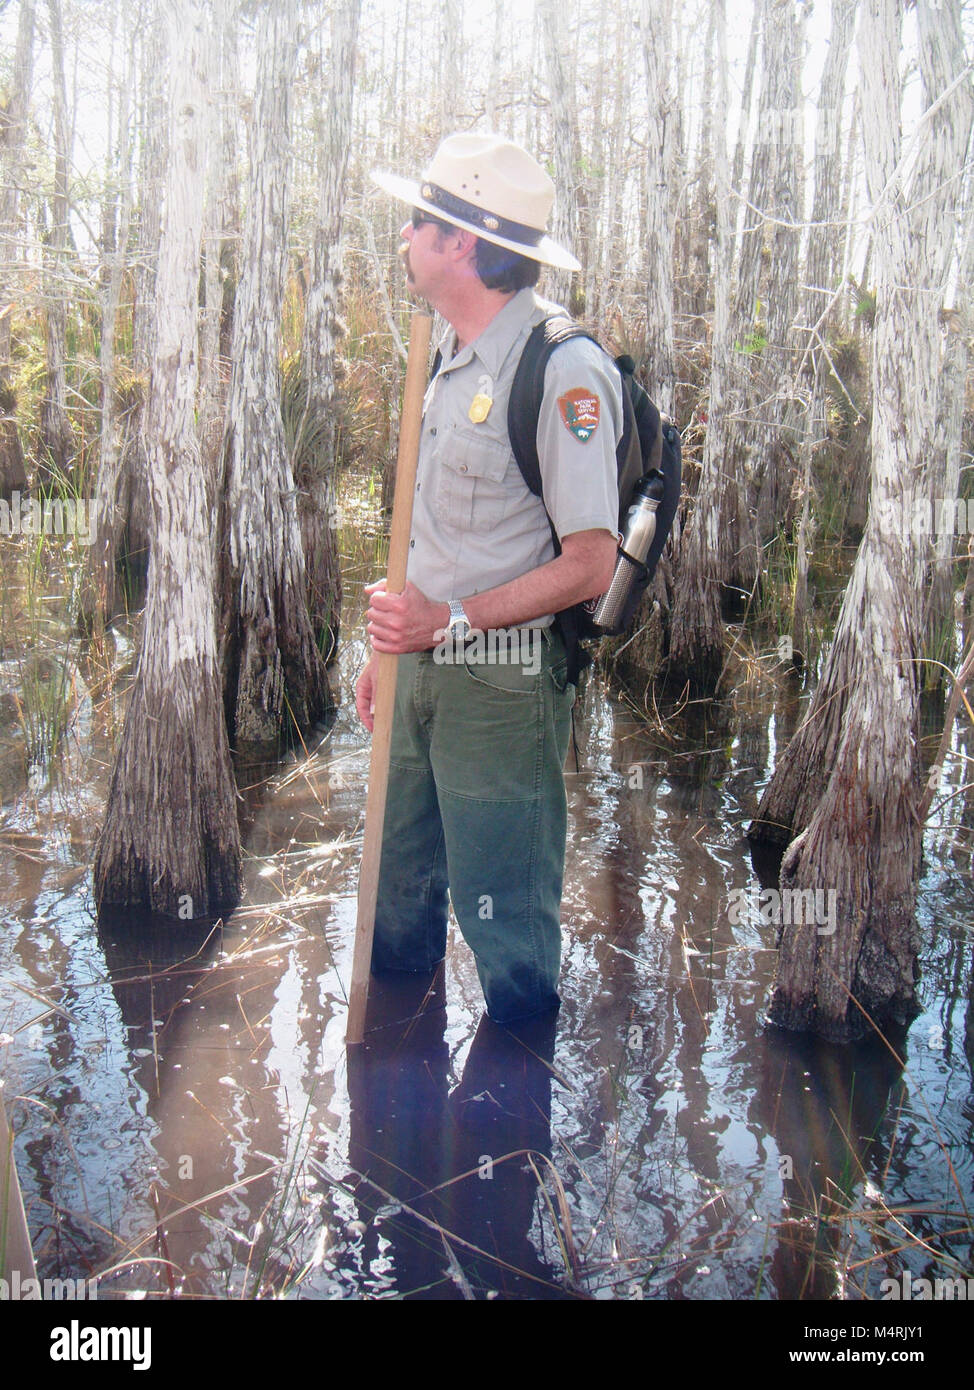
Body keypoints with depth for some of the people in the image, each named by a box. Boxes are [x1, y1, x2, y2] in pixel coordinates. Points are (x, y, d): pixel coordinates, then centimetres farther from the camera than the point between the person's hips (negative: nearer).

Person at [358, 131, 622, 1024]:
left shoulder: (563, 369, -17)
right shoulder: (455, 361, 12)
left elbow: (590, 564, -20)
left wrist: (453, 618, -23)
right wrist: (395, 646, 18)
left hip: (503, 686, -9)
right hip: (426, 672, 9)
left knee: (504, 921, 5)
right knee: (398, 898, 21)